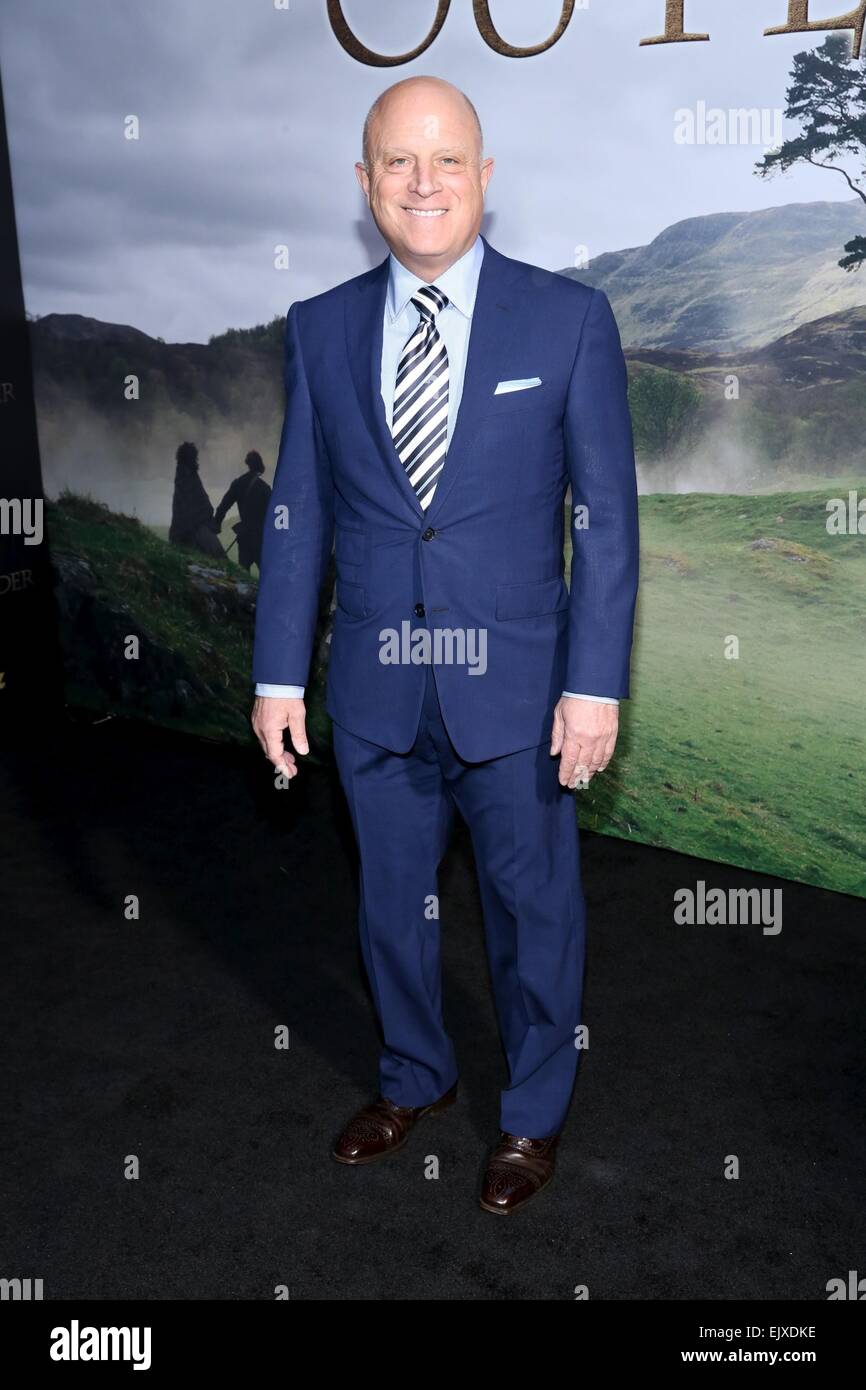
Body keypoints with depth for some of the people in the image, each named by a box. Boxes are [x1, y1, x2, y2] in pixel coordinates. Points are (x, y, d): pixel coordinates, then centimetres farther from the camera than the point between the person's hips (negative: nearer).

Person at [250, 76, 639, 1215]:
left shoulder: (569, 319, -6)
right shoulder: (320, 328, 2)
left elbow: (605, 515, -6)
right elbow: (298, 512, 5)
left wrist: (595, 685, -10)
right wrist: (279, 673, 2)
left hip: (514, 687, -2)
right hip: (374, 692, 3)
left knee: (534, 908, 13)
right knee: (392, 904, 18)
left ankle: (534, 1113, 38)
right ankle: (416, 1077, 45)